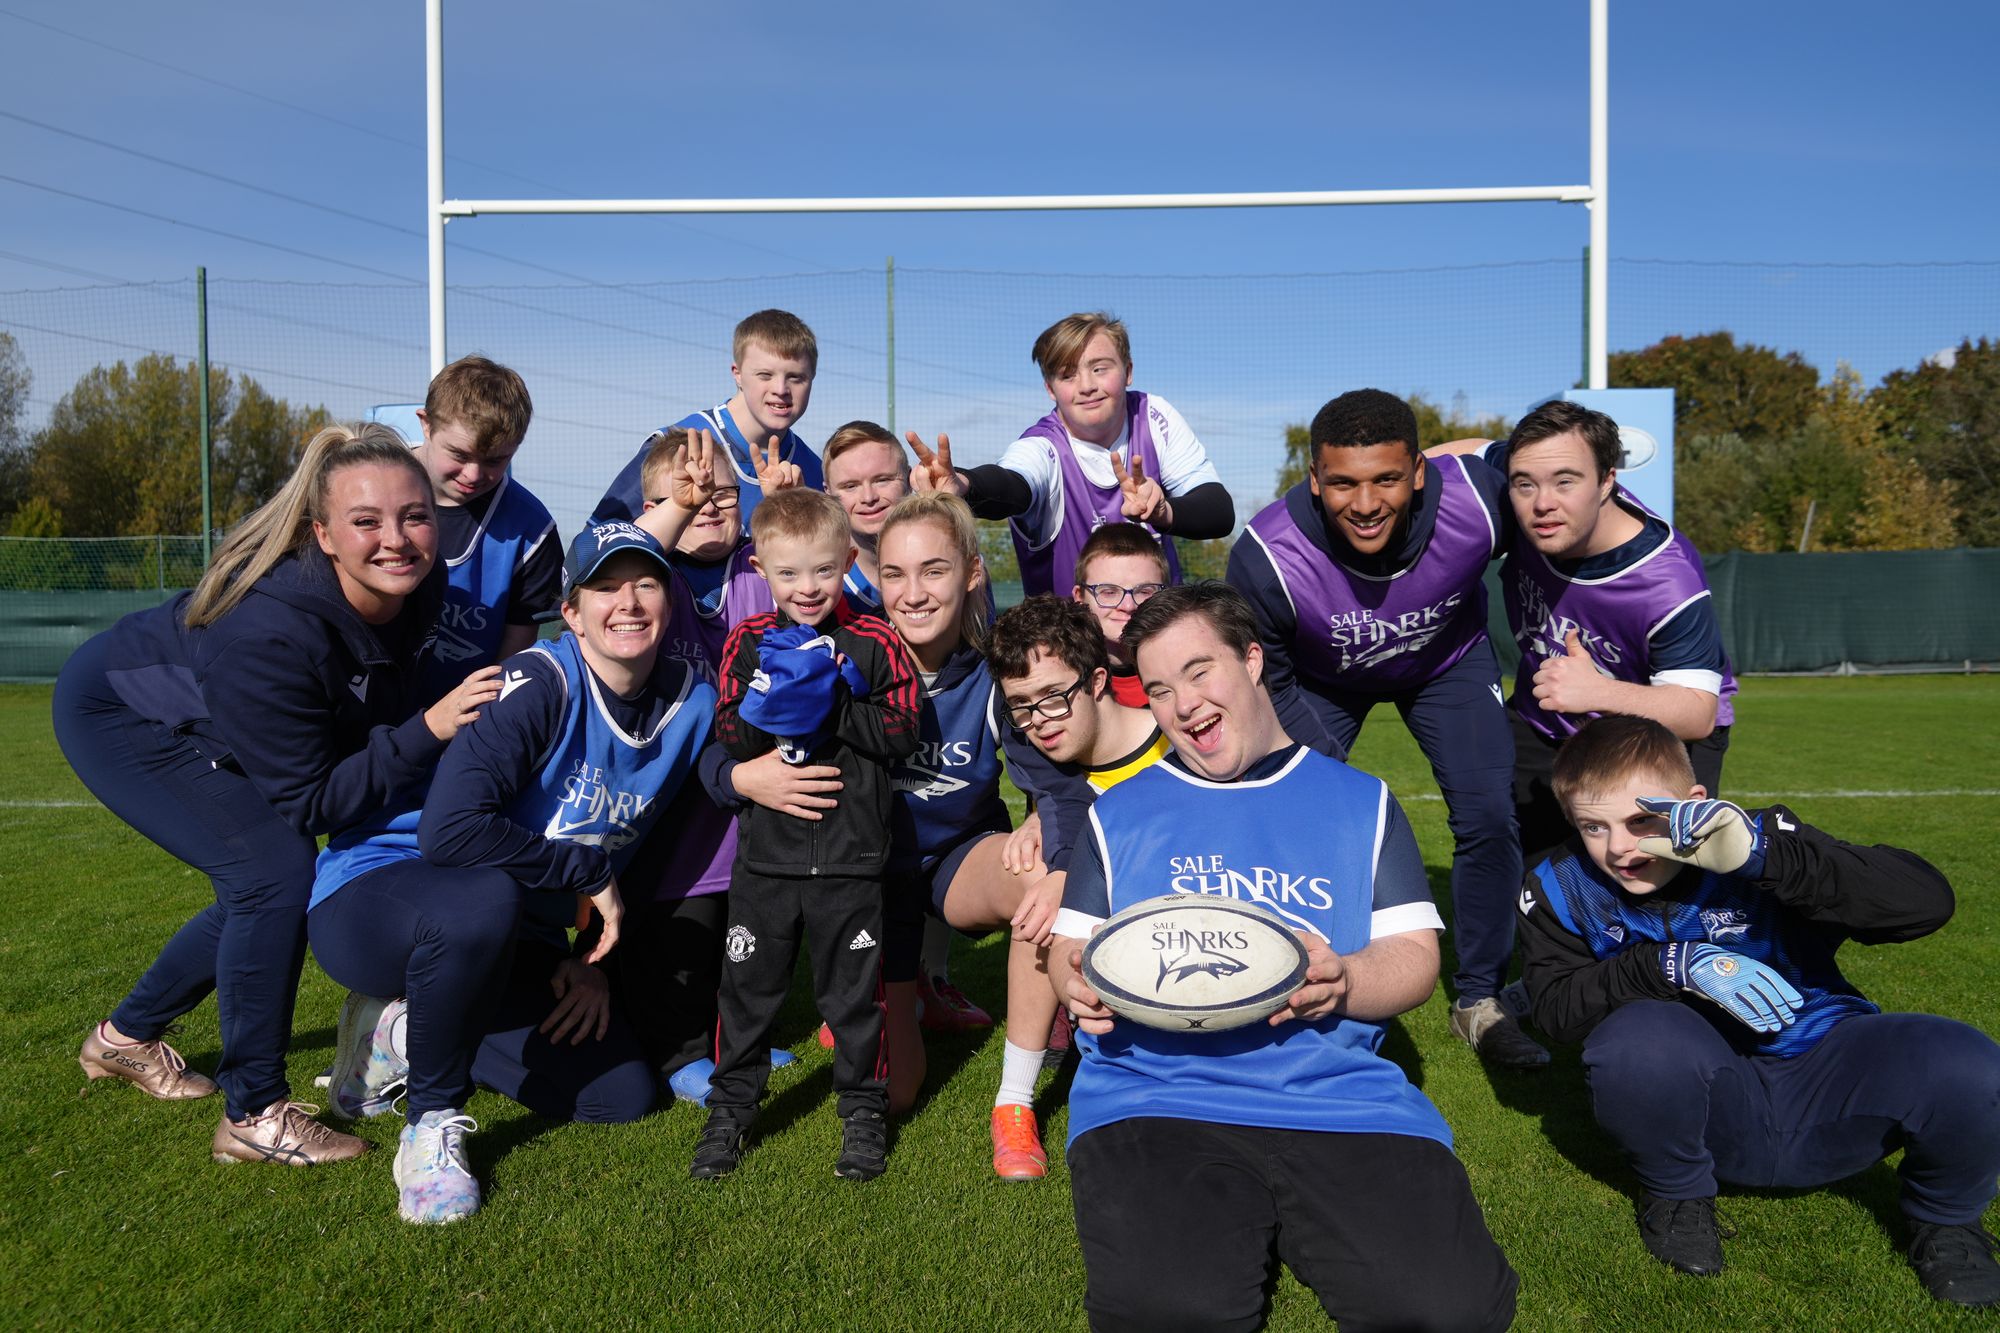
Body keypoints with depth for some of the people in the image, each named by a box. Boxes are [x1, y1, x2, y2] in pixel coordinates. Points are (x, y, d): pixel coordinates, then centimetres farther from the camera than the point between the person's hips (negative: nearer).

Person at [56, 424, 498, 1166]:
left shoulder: (421, 588, -21)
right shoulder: (267, 633, -41)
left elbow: (391, 706, -4)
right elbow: (310, 804, -33)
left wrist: (472, 711, -23)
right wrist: (429, 730, -42)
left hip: (204, 726, 8)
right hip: (117, 712, -7)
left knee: (261, 889, 9)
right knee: (275, 871, -21)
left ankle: (127, 1036, 35)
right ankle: (253, 1116, -7)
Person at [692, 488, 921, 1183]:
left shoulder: (875, 643, -4)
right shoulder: (748, 643, 2)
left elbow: (901, 732, -12)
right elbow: (729, 738, -6)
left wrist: (830, 705, -19)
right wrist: (776, 696, -22)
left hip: (850, 852, -1)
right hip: (766, 852, 2)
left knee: (853, 988, 11)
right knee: (748, 981, 12)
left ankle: (863, 1110, 29)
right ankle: (730, 1107, 30)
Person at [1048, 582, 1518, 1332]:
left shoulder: (1360, 802, 15)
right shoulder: (1120, 813, 17)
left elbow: (1415, 956, 9)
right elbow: (1070, 947, 15)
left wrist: (1342, 982, -14)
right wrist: (1080, 982, -10)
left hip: (1336, 1091, 1)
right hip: (1154, 1091, 0)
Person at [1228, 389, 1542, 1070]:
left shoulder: (1477, 502, -35)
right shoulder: (1266, 558, -37)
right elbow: (1266, 682, -19)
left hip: (1448, 661, 1)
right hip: (1318, 679, -1)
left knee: (1490, 816, -10)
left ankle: (1479, 997, 12)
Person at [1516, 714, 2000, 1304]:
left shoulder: (1756, 844, -11)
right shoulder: (1562, 889, -4)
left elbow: (1926, 899, -22)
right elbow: (1555, 1009, -14)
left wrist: (1763, 852, -35)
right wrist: (1672, 964, -28)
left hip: (1824, 1088, 1)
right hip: (1710, 1117, 0)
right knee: (1637, 1038, -34)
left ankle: (1944, 1217, 8)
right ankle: (1675, 1193, 1)